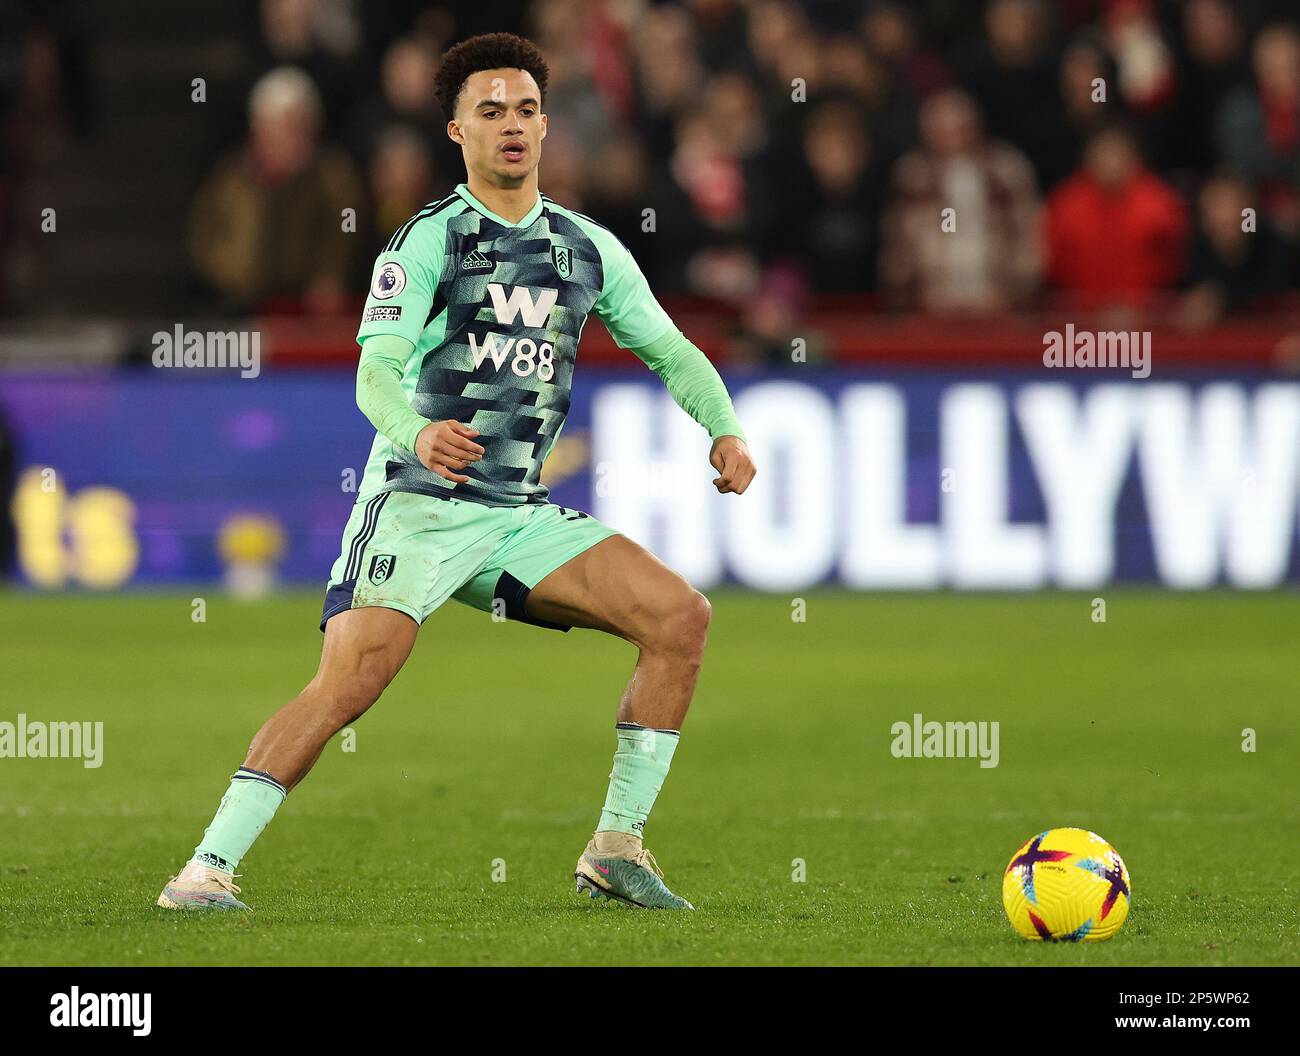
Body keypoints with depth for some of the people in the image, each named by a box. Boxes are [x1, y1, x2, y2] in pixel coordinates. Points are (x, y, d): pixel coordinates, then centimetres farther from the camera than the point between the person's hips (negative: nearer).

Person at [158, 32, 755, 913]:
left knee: (680, 616, -7)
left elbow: (670, 350, 18)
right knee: (350, 682, -23)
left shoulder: (590, 247, 11)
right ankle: (207, 869, -19)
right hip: (418, 503, -5)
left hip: (520, 512, 5)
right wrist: (418, 431, -38)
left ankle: (618, 847, 0)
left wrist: (725, 429, -1)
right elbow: (374, 374, -15)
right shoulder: (428, 240, -5)